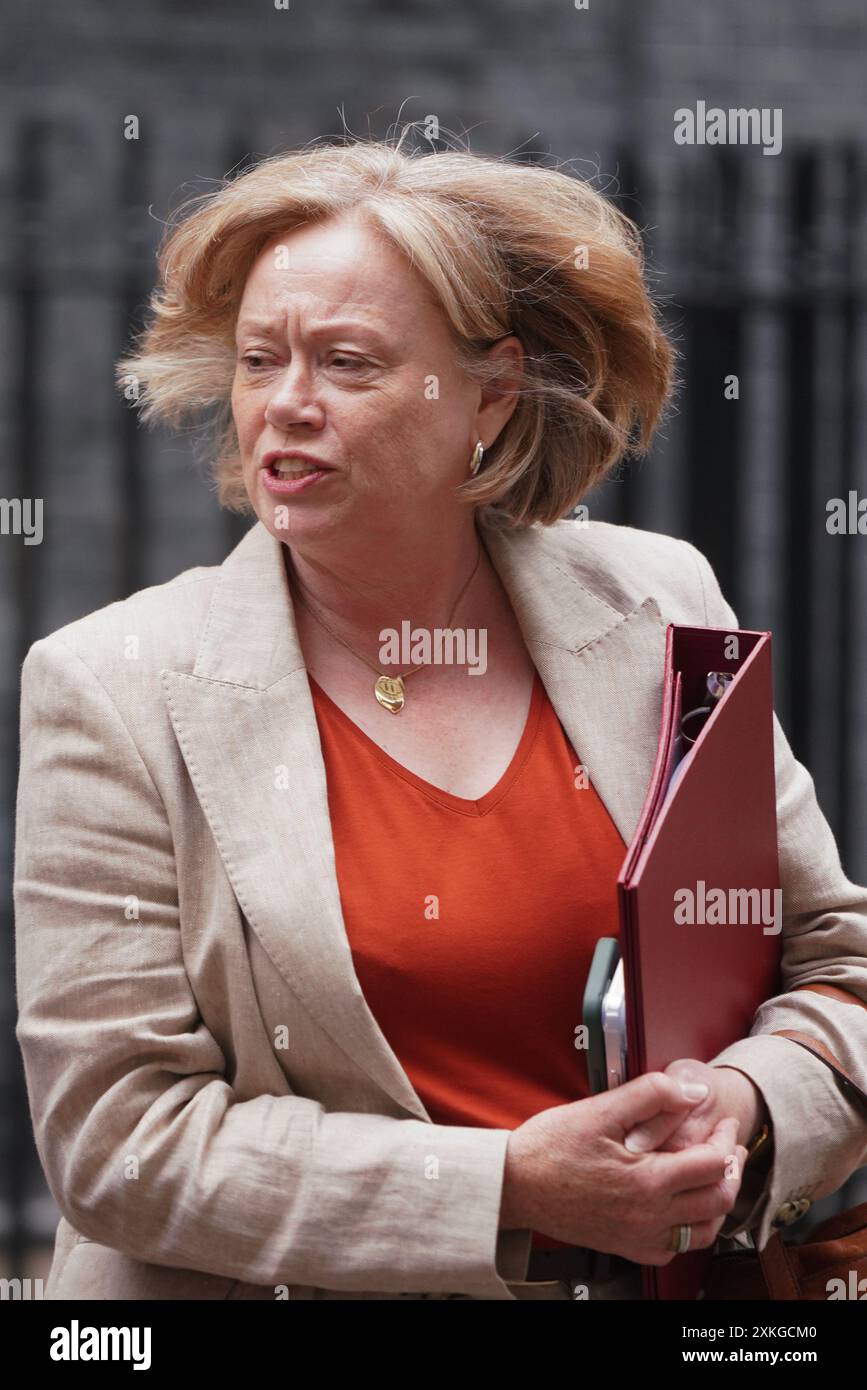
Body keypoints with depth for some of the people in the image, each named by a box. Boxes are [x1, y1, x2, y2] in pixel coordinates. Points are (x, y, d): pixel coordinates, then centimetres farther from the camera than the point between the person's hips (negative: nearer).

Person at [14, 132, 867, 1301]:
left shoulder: (655, 607, 7)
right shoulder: (117, 690, -2)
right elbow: (117, 1138, -6)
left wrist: (747, 1105, -7)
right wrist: (513, 1186, -13)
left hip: (653, 1273, 3)